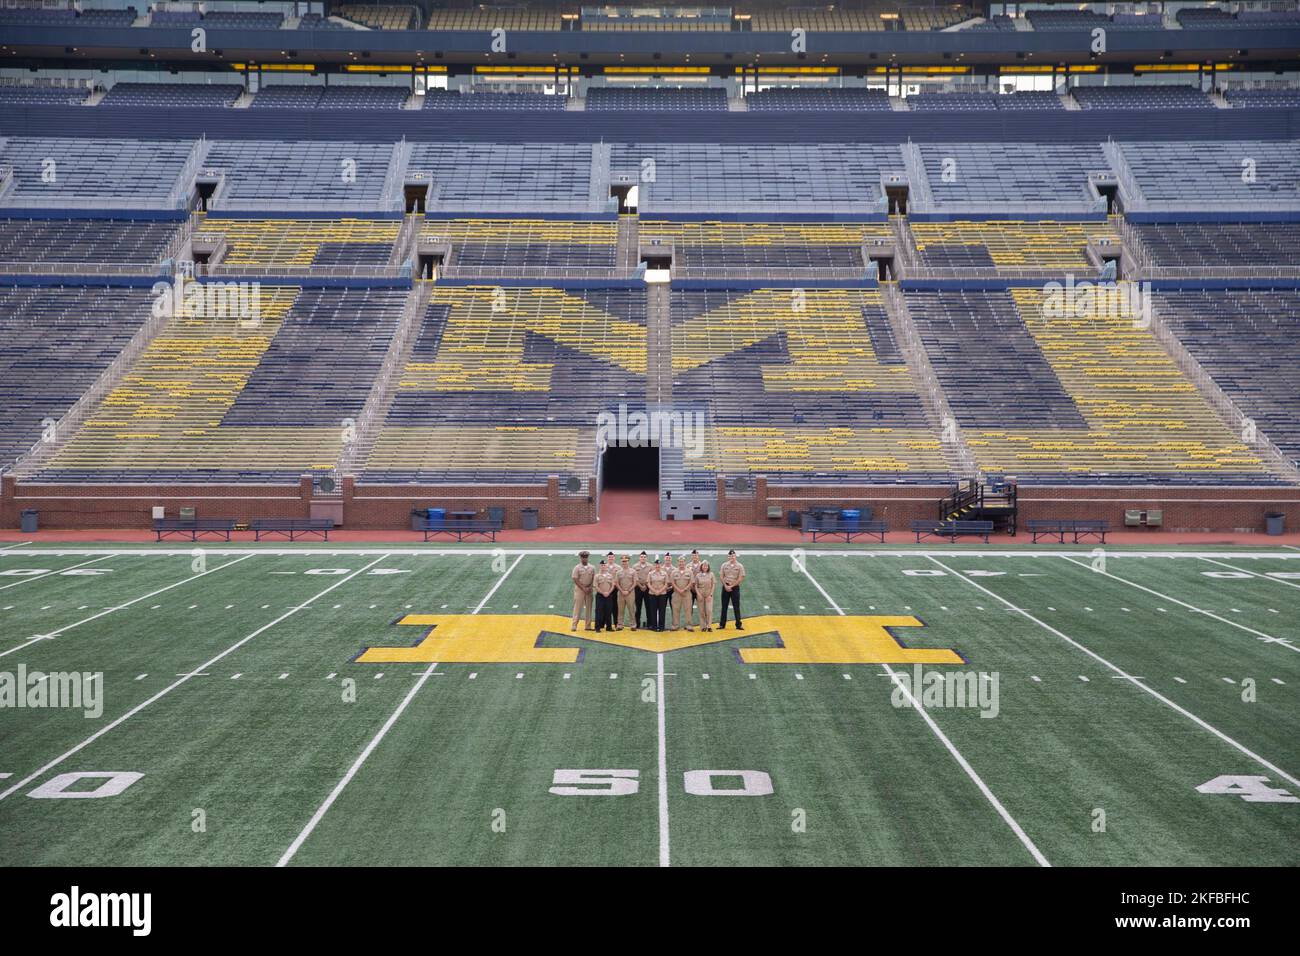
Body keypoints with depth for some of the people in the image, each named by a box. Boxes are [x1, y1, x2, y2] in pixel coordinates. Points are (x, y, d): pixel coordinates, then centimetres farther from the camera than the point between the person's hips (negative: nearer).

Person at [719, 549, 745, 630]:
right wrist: (726, 586, -9)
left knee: (736, 607, -1)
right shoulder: (724, 565, 6)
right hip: (725, 587, 2)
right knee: (724, 606, 5)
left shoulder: (740, 566, -2)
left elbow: (740, 578, -7)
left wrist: (731, 586, -12)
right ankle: (722, 624, 9)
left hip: (735, 587, -2)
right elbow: (721, 576, 4)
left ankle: (738, 625, 3)